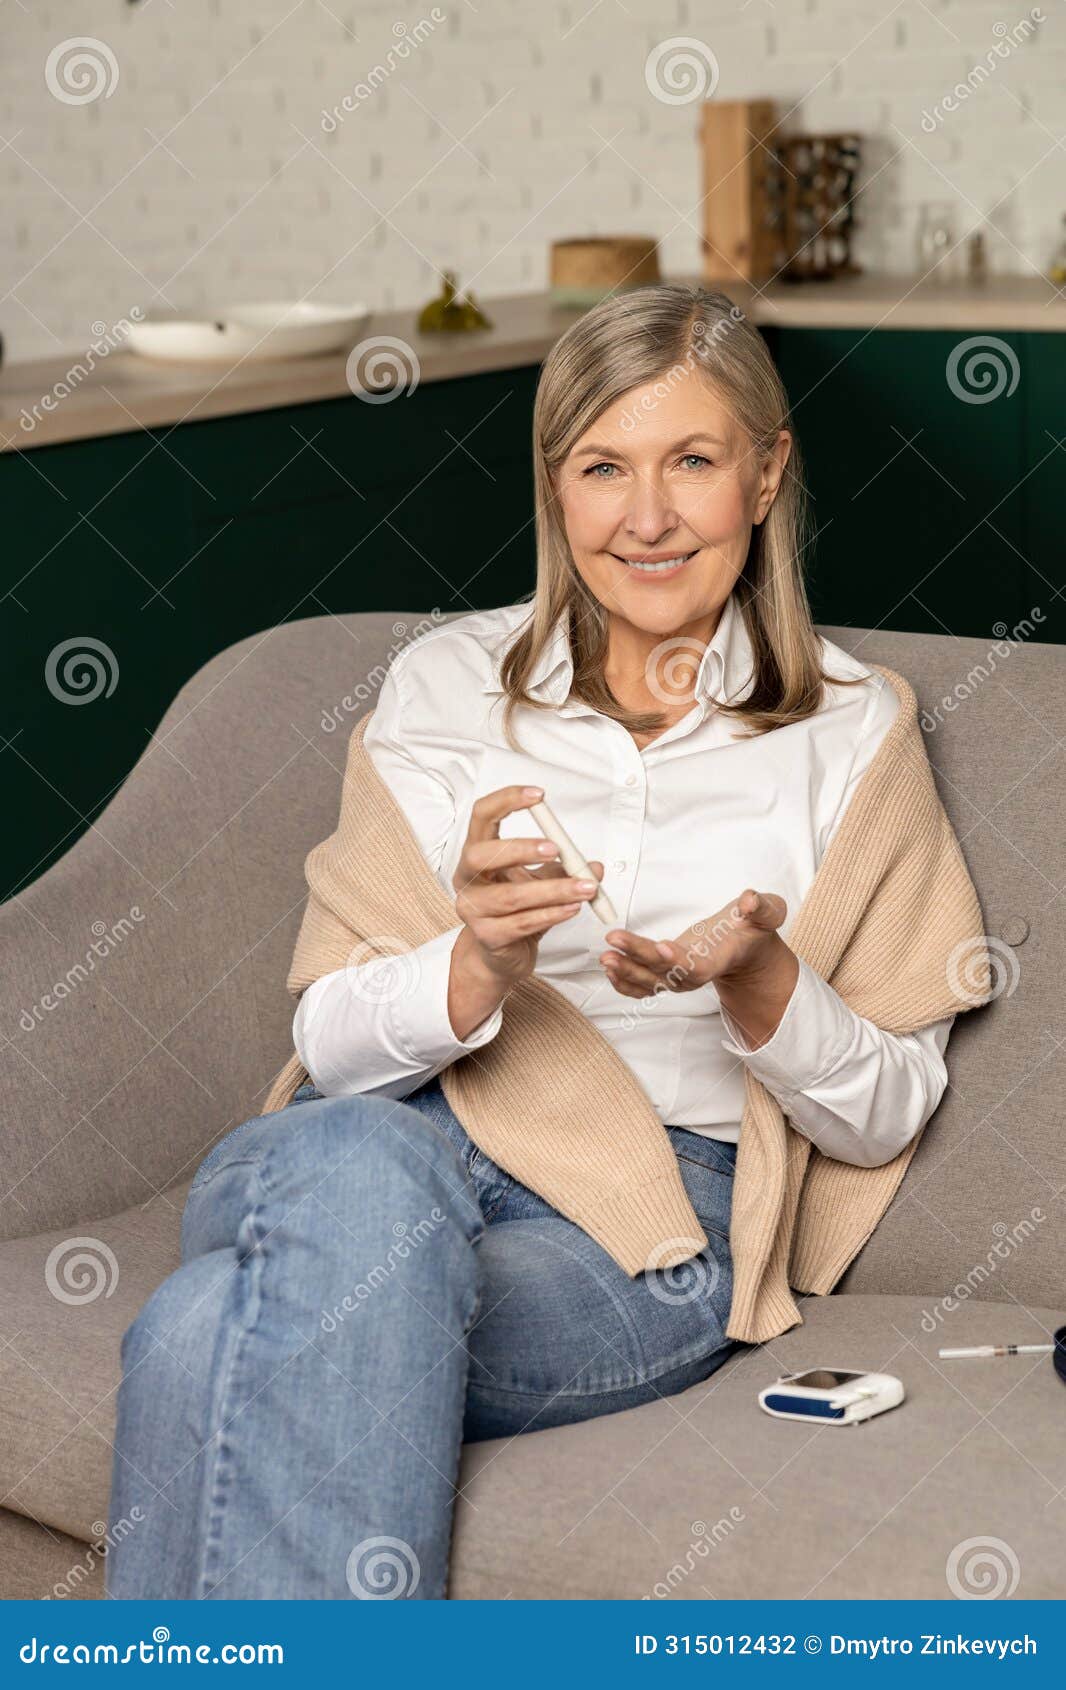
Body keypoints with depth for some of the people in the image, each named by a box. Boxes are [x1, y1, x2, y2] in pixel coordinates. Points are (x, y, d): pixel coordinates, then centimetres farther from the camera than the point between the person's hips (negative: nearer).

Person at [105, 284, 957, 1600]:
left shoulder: (849, 724, 10)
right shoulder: (447, 681, 12)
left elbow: (885, 1115, 9)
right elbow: (330, 1044, 4)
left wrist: (757, 984, -13)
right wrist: (478, 967, -18)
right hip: (388, 1152, 2)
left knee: (210, 1345, -33)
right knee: (362, 1158, -39)